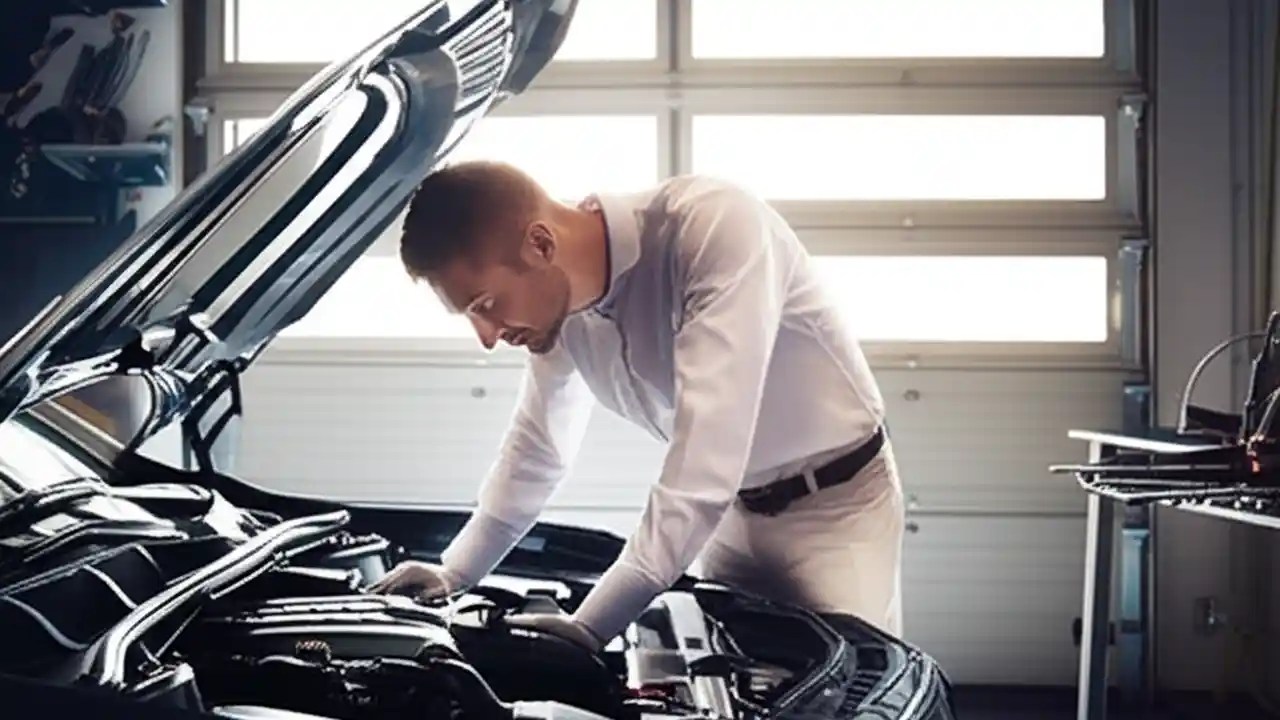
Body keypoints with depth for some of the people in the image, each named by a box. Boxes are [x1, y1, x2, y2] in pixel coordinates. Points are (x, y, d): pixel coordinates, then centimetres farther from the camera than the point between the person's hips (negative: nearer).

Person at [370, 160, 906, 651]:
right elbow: (537, 446, 9)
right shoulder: (559, 305, -10)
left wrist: (592, 625, -40)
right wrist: (455, 573, 9)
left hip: (838, 500, -6)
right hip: (735, 508, 6)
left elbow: (710, 449, -40)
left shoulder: (715, 226, -34)